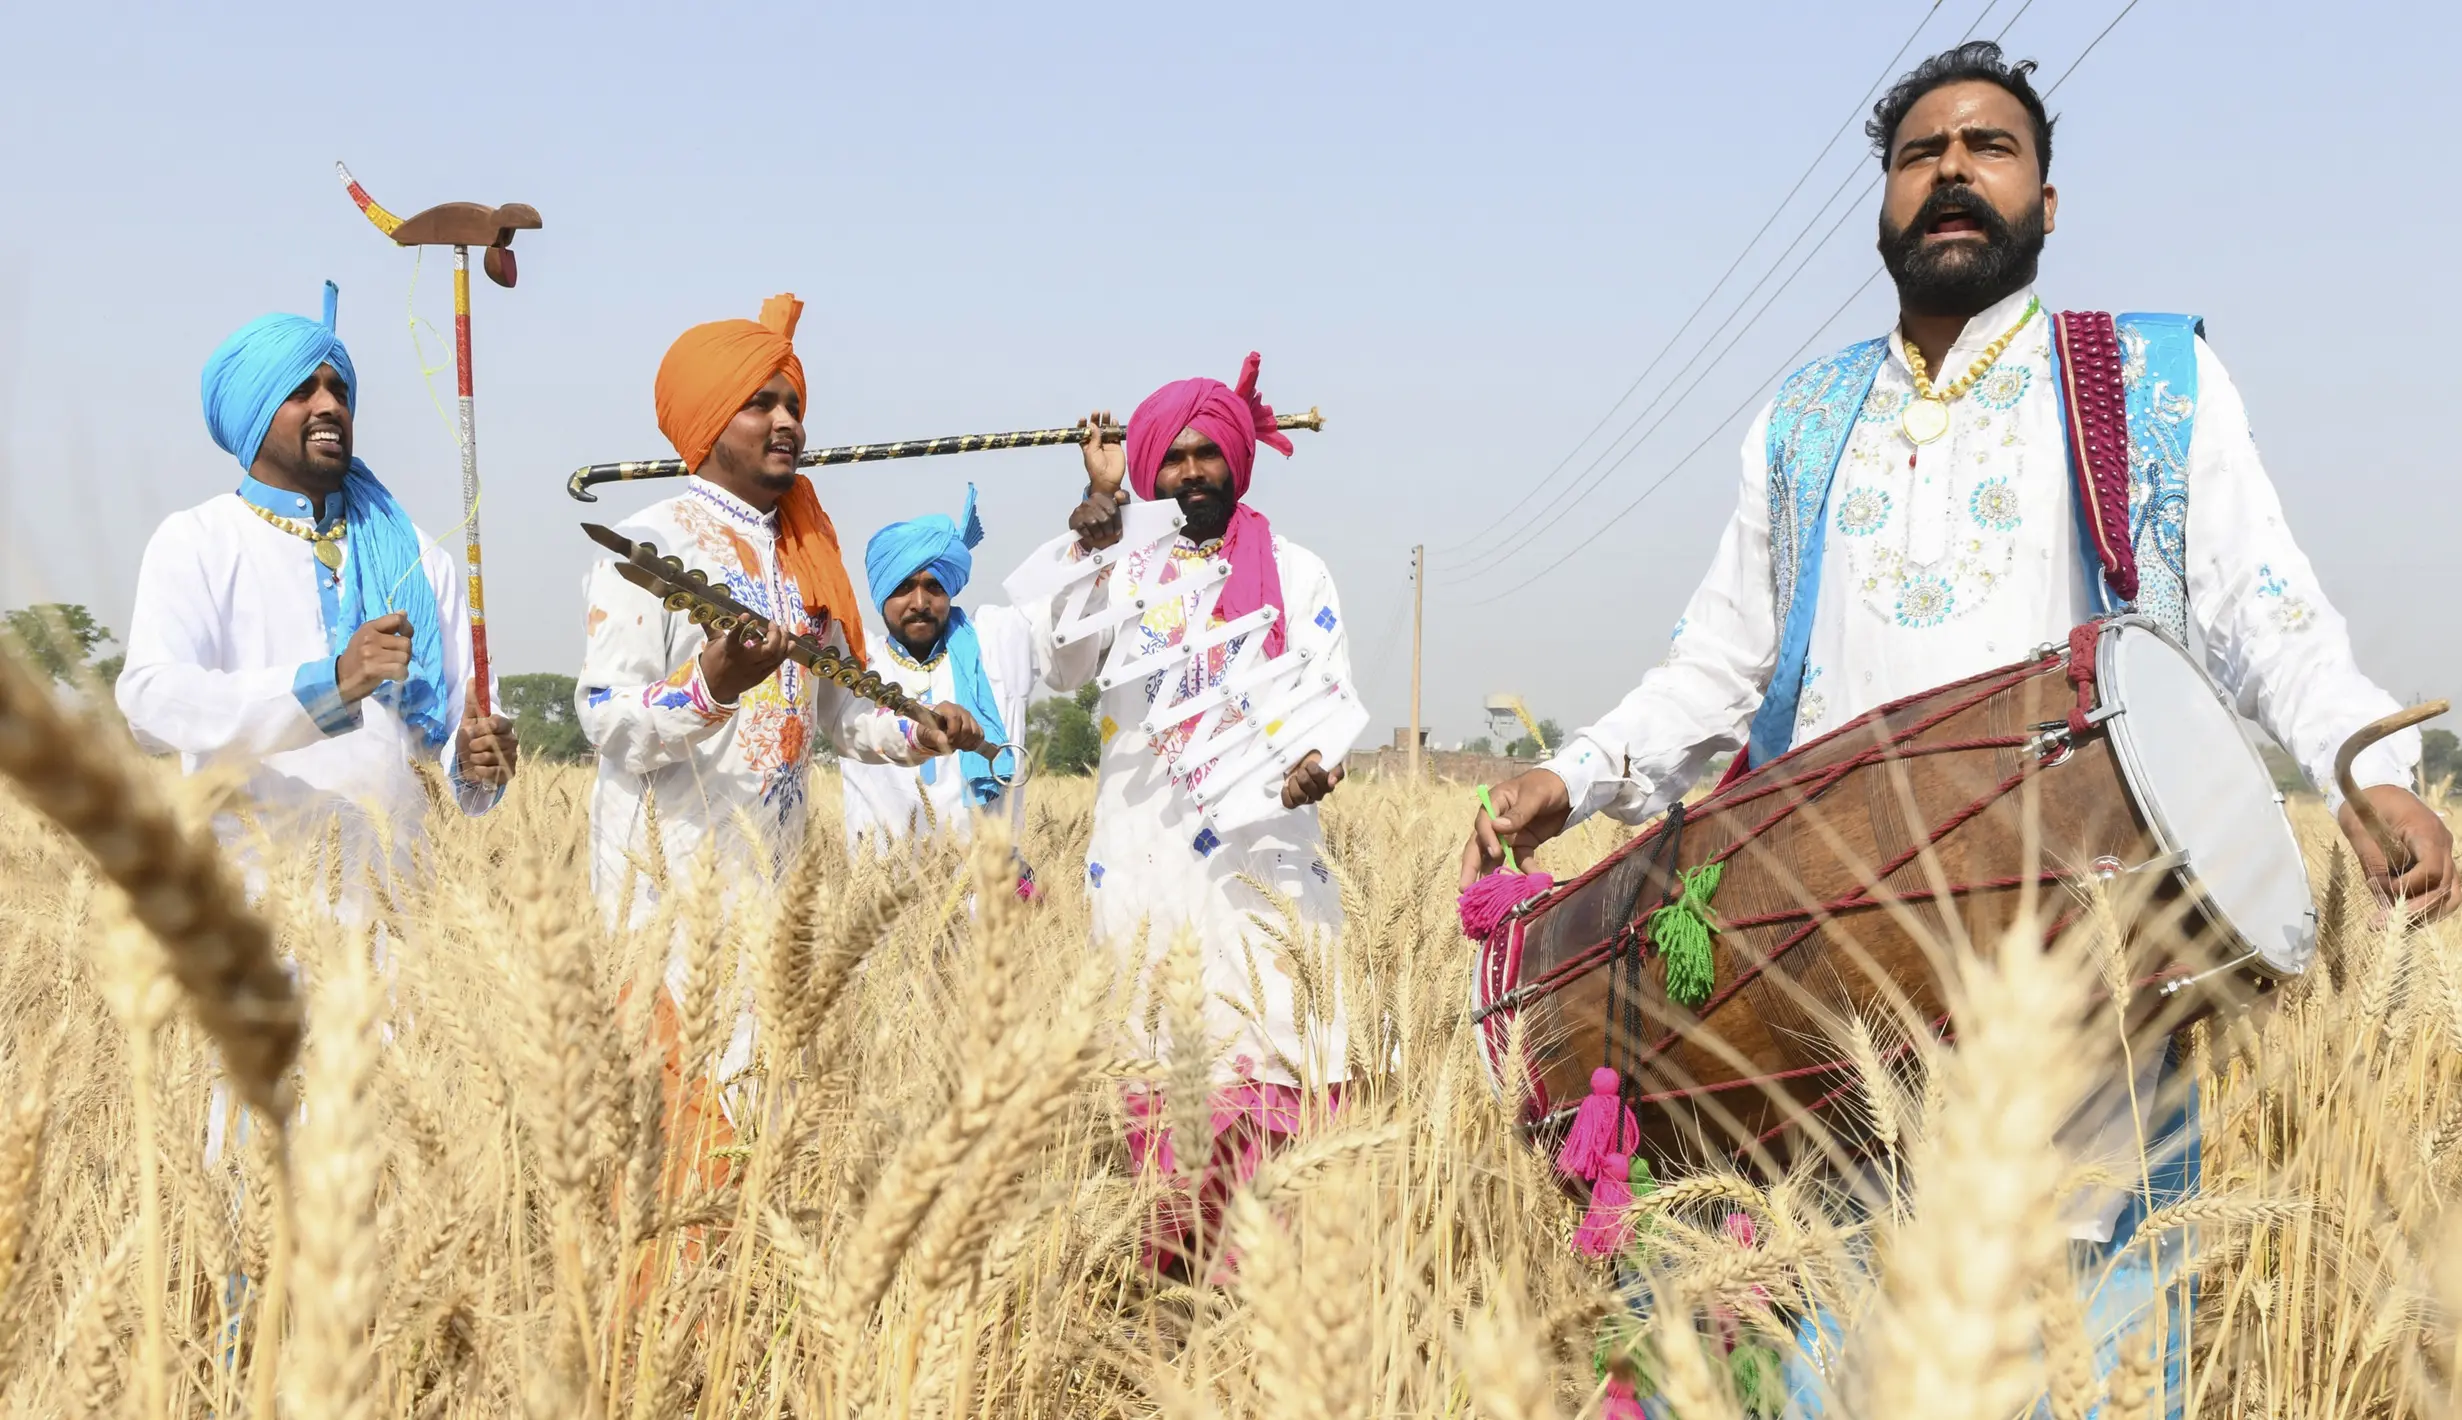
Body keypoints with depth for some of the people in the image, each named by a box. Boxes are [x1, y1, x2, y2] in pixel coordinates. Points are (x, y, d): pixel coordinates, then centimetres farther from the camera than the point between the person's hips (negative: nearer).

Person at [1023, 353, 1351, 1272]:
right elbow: (1060, 664, -2)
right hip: (1144, 859, 2)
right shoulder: (1124, 572, 15)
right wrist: (1096, 508, -6)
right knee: (1154, 1061, -1)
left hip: (1262, 853, -1)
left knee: (1260, 1061, -11)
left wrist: (1317, 762, -21)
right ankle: (1163, 1273, 4)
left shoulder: (1294, 572, 12)